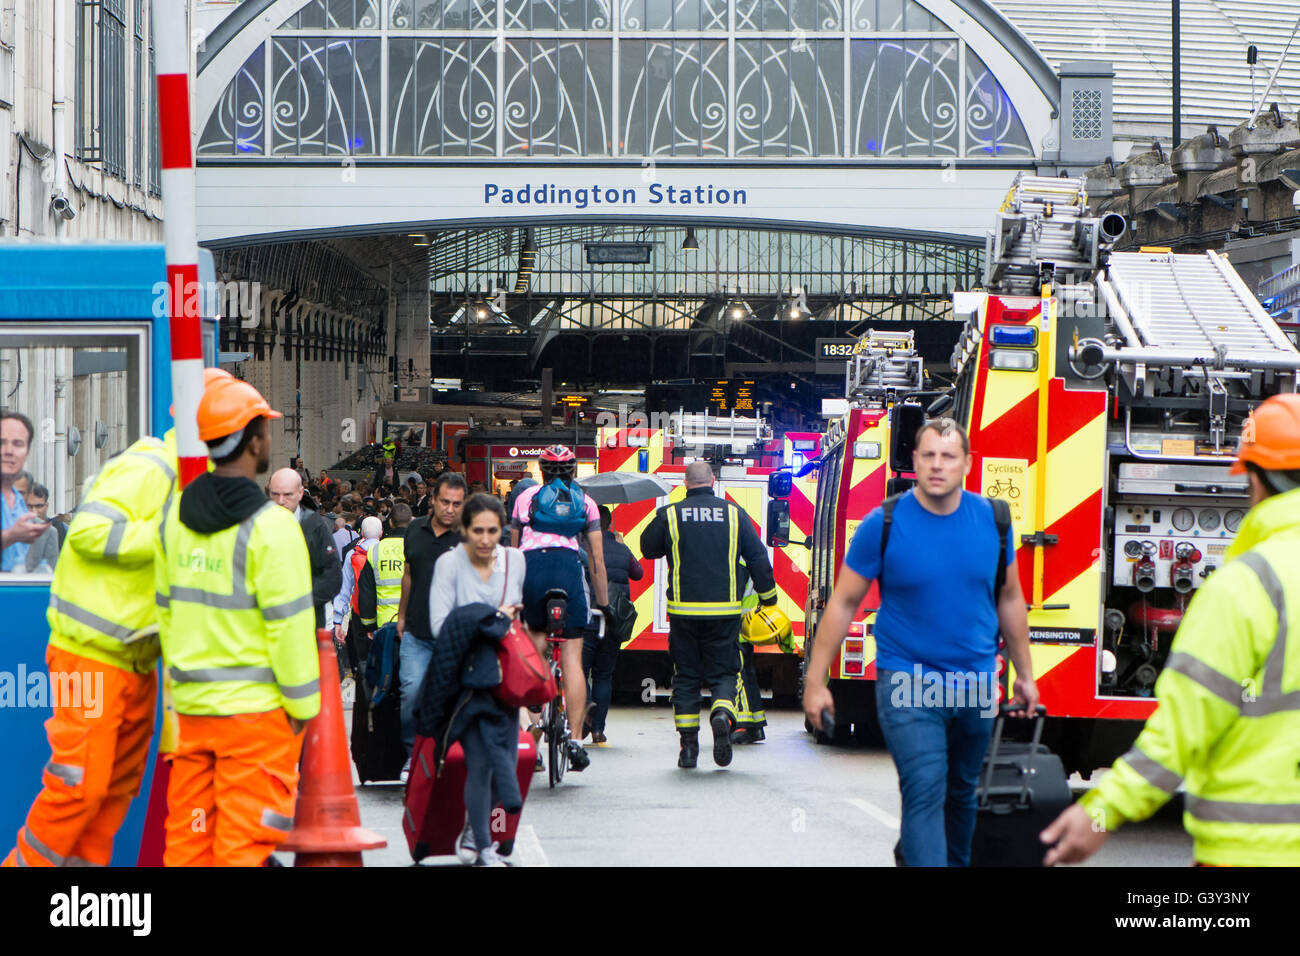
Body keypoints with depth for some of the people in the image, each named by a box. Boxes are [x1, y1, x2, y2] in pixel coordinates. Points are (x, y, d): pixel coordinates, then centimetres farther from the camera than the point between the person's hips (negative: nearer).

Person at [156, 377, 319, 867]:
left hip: (191, 703, 6)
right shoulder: (270, 526, -14)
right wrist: (302, 704, -5)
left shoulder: (175, 518, 7)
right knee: (246, 837, -4)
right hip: (256, 707, -6)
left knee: (189, 834, 11)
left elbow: (166, 609, 13)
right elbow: (289, 623, -14)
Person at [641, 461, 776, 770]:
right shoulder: (734, 513, 1)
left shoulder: (670, 515, -1)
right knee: (723, 673, 8)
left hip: (684, 611, 0)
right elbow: (758, 557, 4)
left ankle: (688, 746, 5)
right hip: (725, 612, 0)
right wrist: (768, 596, 15)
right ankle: (722, 715, -22)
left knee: (686, 677, 9)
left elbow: (648, 548, 14)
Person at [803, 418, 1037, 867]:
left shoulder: (991, 520, 1)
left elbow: (1010, 599, 13)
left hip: (976, 682, 4)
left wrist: (1024, 674, 16)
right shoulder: (884, 524, -10)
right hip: (907, 682, -4)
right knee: (925, 791, -16)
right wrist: (815, 682, -6)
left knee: (962, 792, 16)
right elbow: (843, 603, -4)